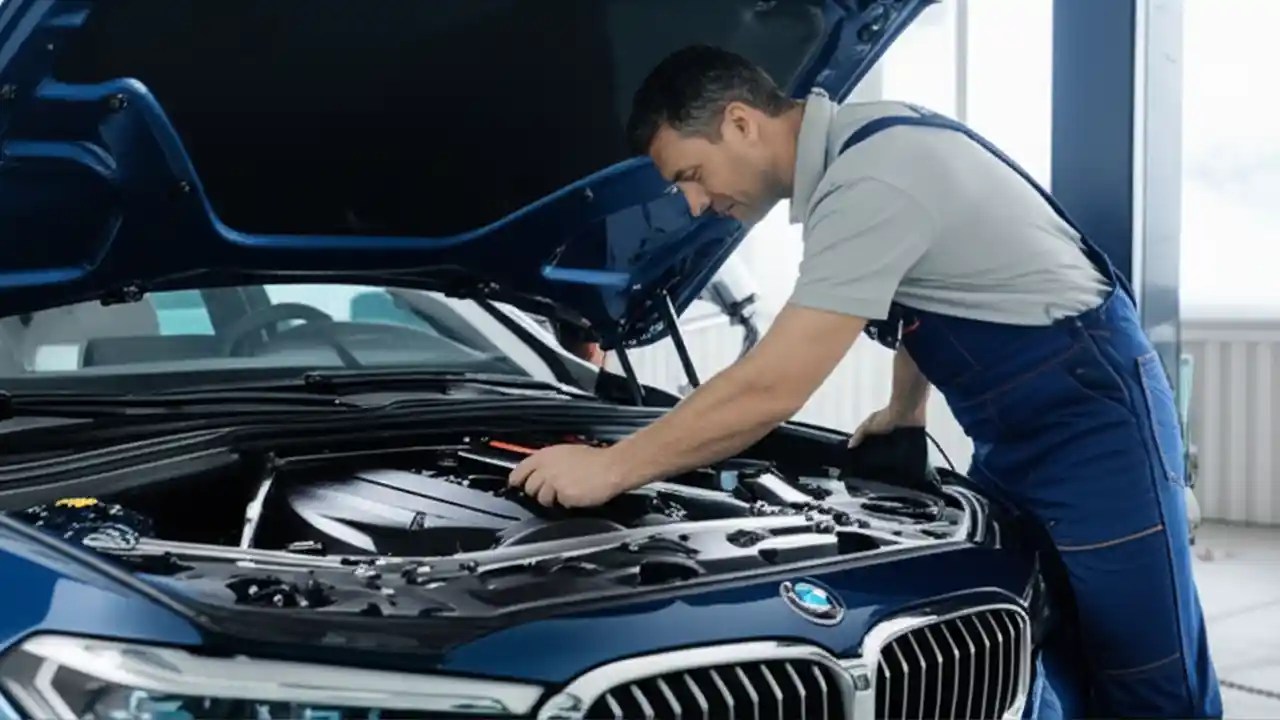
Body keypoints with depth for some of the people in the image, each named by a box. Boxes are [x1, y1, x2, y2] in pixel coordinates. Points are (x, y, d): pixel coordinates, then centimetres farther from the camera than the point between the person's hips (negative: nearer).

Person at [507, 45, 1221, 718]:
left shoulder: (871, 180, -26)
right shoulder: (862, 140, 5)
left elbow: (771, 391, -28)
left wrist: (609, 468, -21)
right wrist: (904, 410, 27)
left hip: (1092, 418, -10)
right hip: (1020, 429, 10)